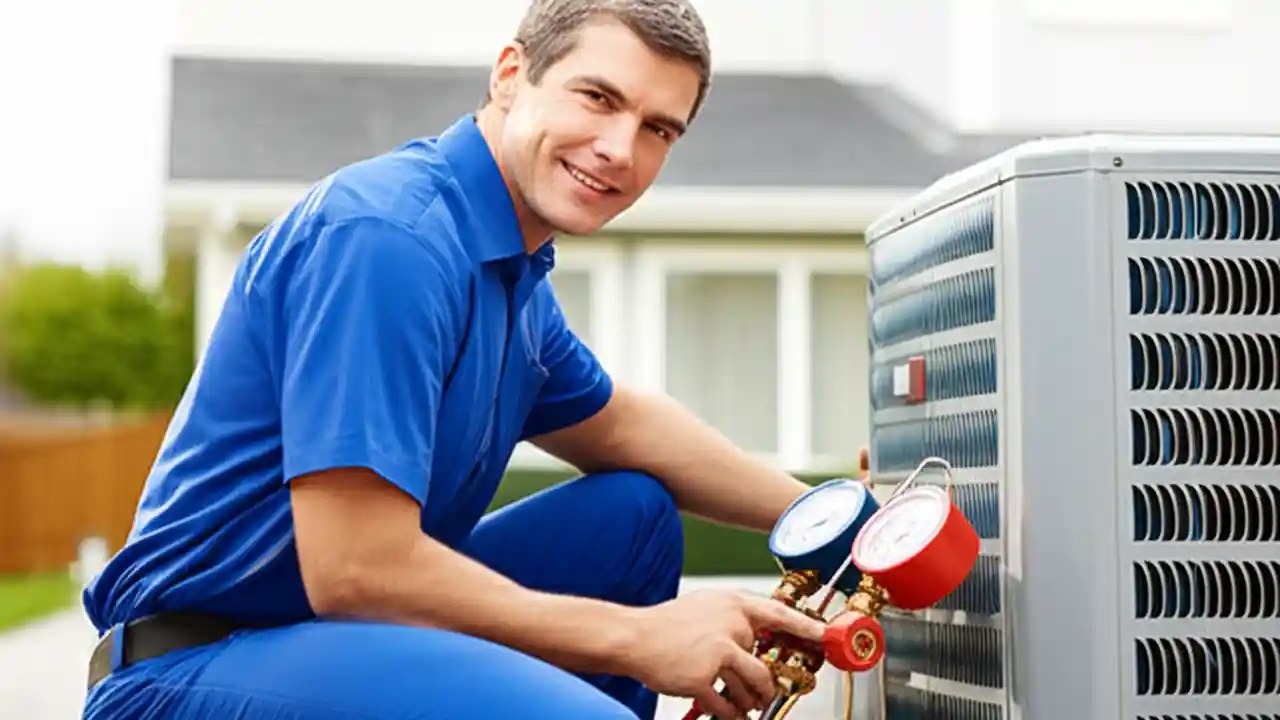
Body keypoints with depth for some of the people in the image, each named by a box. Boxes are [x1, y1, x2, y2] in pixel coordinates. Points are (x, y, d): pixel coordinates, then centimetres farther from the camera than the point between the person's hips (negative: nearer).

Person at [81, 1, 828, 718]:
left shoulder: (512, 268, 9)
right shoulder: (388, 236, -20)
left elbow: (621, 425, 27)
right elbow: (355, 571, -25)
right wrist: (639, 639, -16)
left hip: (361, 630, 10)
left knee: (633, 513, 17)